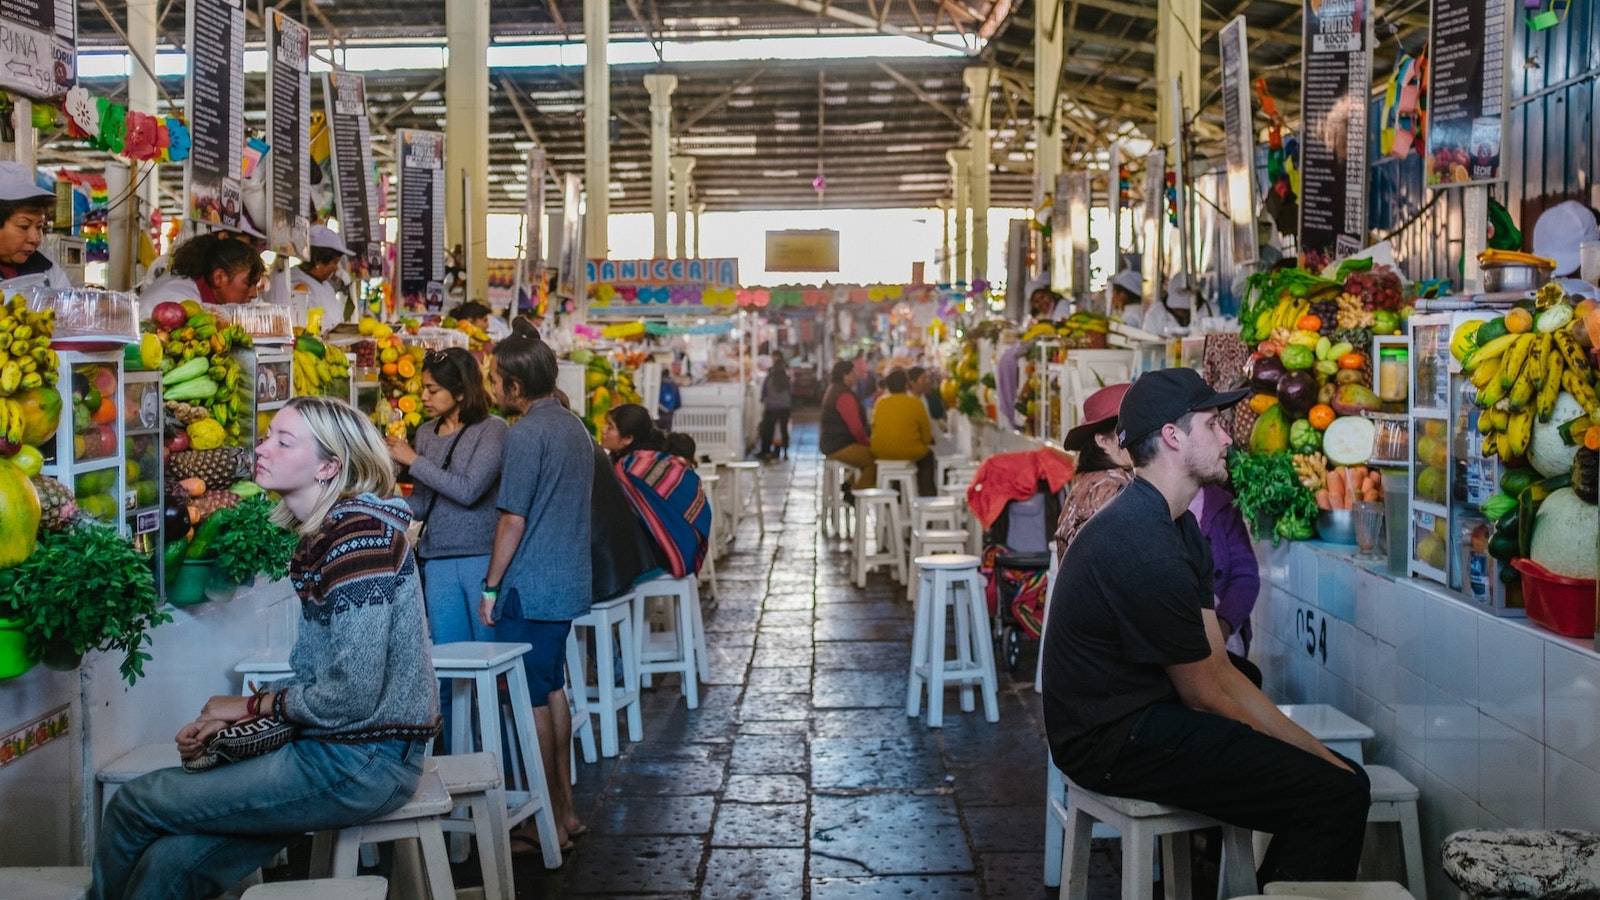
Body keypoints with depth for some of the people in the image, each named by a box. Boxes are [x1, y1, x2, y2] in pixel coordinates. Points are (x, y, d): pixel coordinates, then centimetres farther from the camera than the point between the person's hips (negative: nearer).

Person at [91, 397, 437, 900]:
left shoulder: (360, 534, -19)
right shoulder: (322, 534, 12)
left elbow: (351, 698, -22)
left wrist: (254, 704, -5)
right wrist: (226, 720, 2)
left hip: (362, 762, -8)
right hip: (333, 747, 8)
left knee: (134, 803, -2)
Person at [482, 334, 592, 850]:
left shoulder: (526, 434, -16)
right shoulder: (575, 428, 12)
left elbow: (513, 520, -17)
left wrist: (491, 587, -9)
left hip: (530, 588, -9)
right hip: (569, 582, 9)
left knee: (532, 700, -1)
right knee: (553, 689, 17)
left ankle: (549, 824, 5)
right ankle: (565, 808, 24)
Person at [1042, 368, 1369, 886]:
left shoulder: (1177, 525, 11)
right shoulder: (1145, 546, -22)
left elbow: (1220, 670, 9)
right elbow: (1205, 695, -14)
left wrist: (1313, 749, 4)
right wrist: (1302, 752, -3)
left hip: (1140, 719, 10)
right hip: (1117, 742, -10)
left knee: (1345, 778, 8)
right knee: (1335, 798, -15)